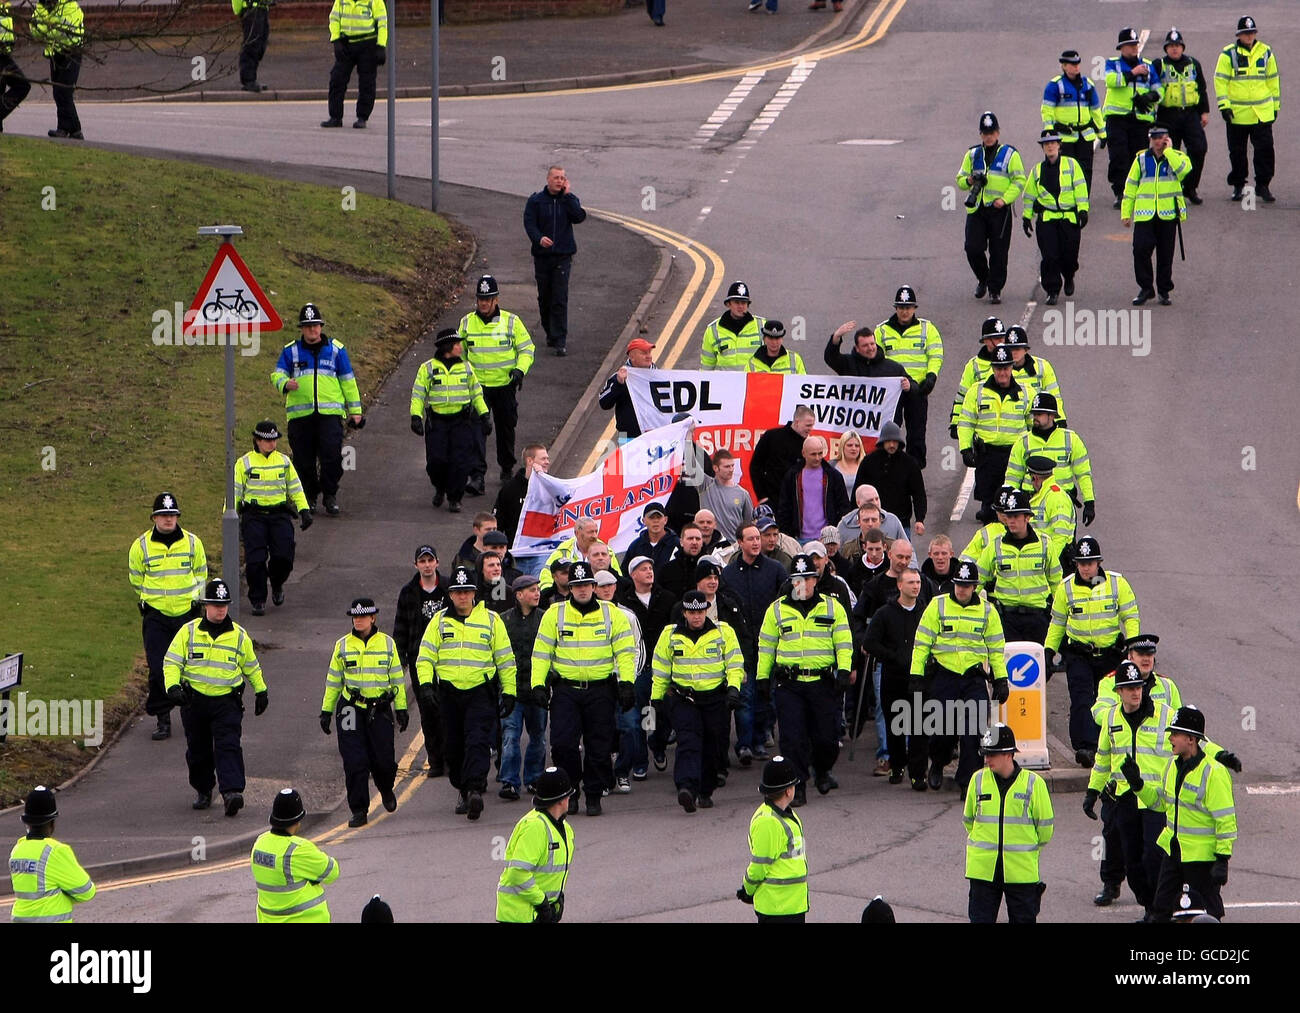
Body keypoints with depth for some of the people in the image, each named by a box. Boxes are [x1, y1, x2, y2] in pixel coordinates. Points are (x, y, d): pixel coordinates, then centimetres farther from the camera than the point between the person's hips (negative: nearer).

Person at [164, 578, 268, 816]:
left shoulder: (239, 636, 4)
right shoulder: (189, 632, 1)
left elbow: (251, 666, 19)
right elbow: (172, 661, 0)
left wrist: (261, 691, 25)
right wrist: (172, 686, -16)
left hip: (227, 701, -1)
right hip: (194, 700, 1)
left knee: (228, 747, -15)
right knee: (198, 750, 10)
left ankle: (232, 791, -24)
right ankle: (203, 792, 27)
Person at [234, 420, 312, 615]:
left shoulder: (284, 461, 11)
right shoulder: (244, 463, 1)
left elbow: (295, 488, 18)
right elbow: (235, 492, 3)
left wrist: (304, 510, 8)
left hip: (279, 514, 2)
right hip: (254, 516, -2)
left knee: (283, 556, -11)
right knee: (256, 559, -11)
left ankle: (277, 584, 21)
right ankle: (257, 599, 3)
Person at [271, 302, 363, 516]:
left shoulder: (336, 349, 11)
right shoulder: (291, 351, 11)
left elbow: (348, 380, 15)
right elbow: (278, 374, 4)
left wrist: (355, 410, 13)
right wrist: (285, 384, -21)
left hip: (330, 412, -1)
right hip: (300, 415, 1)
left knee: (332, 456, -13)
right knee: (304, 460, 2)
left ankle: (330, 495, 2)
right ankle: (309, 497, 18)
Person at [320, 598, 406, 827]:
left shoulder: (387, 644, 4)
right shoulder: (343, 645, 5)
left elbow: (397, 678, 9)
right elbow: (333, 680, 11)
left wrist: (401, 709, 7)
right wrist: (326, 711, 9)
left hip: (380, 710, 0)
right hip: (351, 709, 0)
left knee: (383, 760, 0)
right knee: (354, 762, -6)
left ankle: (386, 789, 34)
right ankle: (358, 810, 2)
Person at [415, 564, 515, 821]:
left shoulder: (491, 620, 4)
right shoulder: (440, 621, 8)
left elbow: (505, 659, 8)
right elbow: (425, 655, 6)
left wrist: (508, 693, 5)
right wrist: (425, 684, -10)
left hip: (481, 692, -3)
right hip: (449, 692, 3)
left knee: (477, 742, -18)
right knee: (454, 747, 7)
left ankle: (475, 789, -27)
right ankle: (463, 791, 22)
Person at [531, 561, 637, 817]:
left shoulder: (612, 614, 4)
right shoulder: (554, 614, 5)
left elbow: (626, 651, 2)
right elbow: (541, 652, 7)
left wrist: (626, 682, -10)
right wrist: (538, 685, -2)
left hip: (600, 691, 0)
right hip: (565, 691, 0)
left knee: (599, 747, 1)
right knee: (562, 743, -11)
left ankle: (594, 795, 14)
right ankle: (570, 792, 7)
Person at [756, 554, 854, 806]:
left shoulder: (832, 608, 6)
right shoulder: (777, 610, 7)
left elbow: (843, 641, 4)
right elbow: (766, 646, 12)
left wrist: (844, 671, -8)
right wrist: (763, 678, 10)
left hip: (822, 682, 0)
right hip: (788, 684, 0)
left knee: (825, 736, 5)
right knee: (792, 737, -9)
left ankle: (822, 772, 35)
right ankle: (797, 787, -3)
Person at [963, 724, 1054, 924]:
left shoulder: (1033, 783, -6)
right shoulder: (978, 780, 2)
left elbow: (1045, 826, 5)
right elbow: (968, 820, 16)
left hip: (1021, 870, -2)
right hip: (983, 868, 2)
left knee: (1023, 919, 6)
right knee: (981, 919, 0)